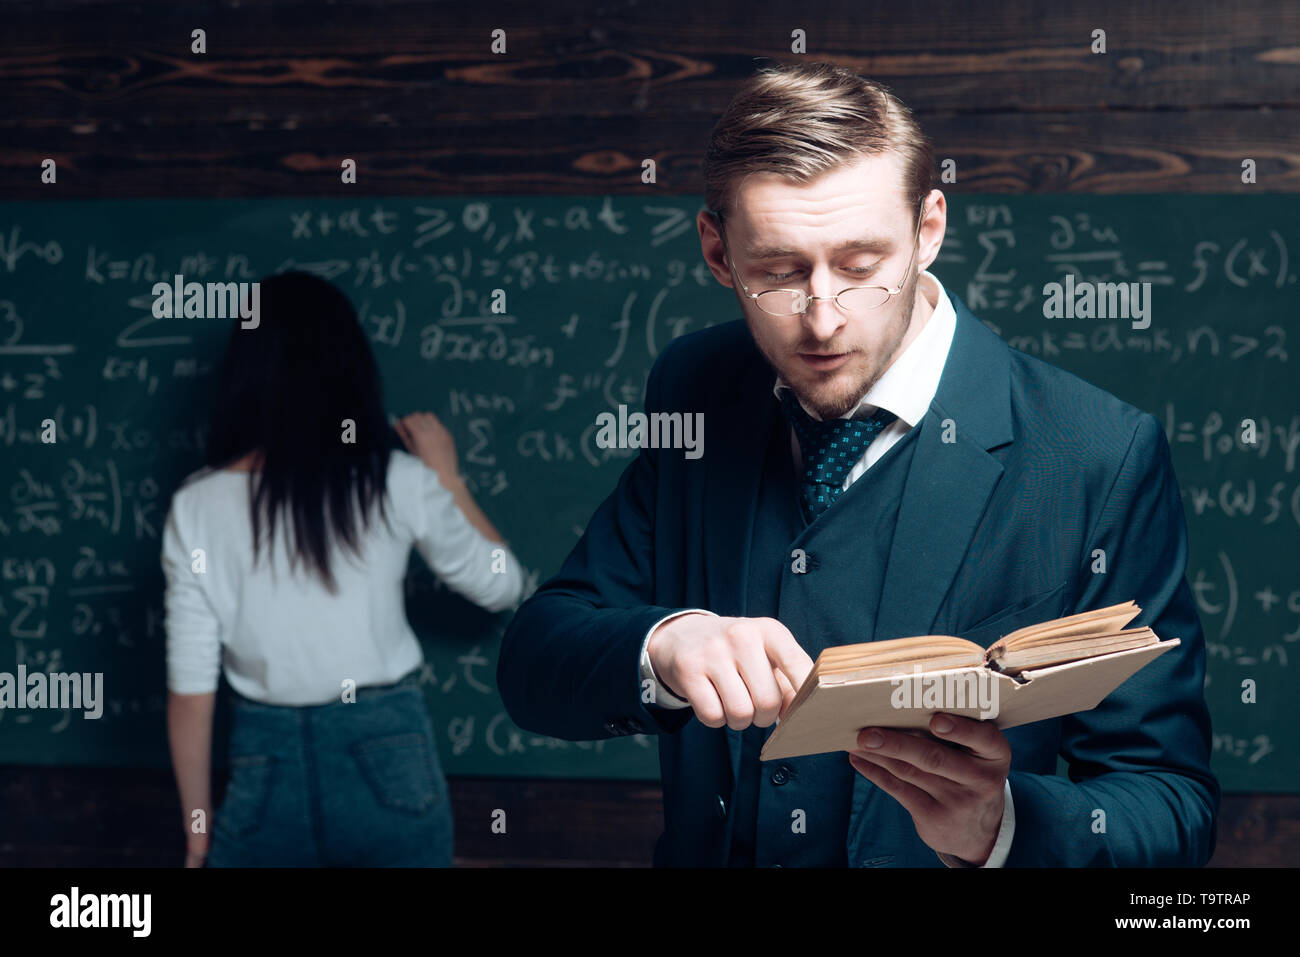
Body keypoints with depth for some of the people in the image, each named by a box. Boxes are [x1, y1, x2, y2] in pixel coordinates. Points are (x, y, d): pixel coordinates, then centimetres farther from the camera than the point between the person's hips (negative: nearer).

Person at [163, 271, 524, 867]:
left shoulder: (197, 508, -6)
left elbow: (191, 691, -3)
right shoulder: (397, 484, -8)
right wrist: (446, 476, 17)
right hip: (390, 764, 0)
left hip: (264, 775, 0)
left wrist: (198, 830, 7)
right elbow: (501, 587, 8)